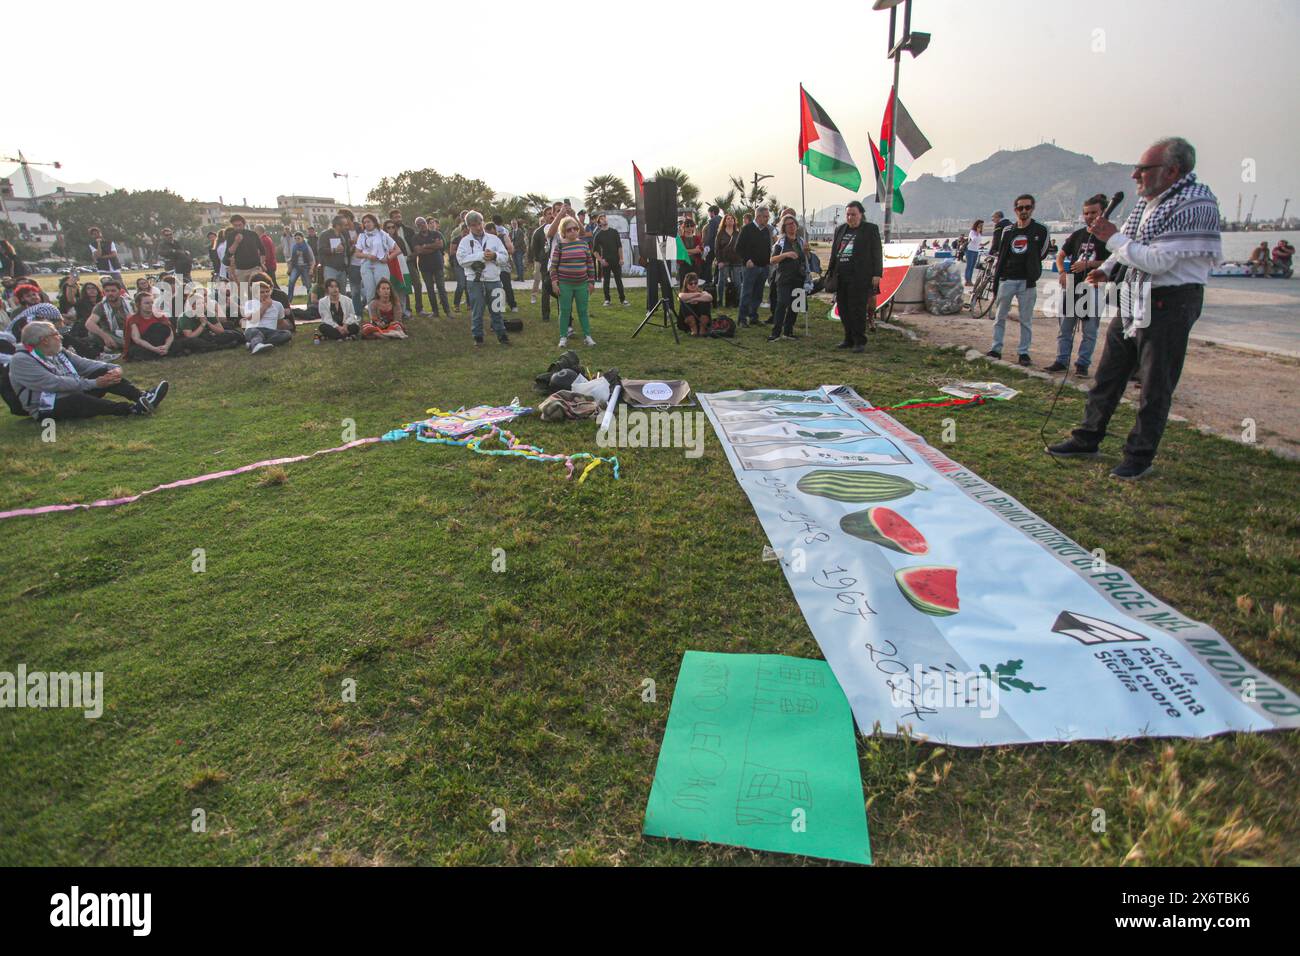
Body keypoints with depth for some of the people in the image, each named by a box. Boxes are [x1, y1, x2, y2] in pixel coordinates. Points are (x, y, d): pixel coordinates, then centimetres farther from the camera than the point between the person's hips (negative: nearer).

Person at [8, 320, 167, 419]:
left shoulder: (58, 352, 12)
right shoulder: (21, 360, -13)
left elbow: (85, 364, 8)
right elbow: (54, 383, -24)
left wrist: (113, 368, -12)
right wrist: (94, 383, -27)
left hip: (74, 394, 8)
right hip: (48, 410, -8)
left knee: (104, 373, -8)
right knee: (77, 399, -39)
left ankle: (142, 397, -25)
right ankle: (135, 409, -50)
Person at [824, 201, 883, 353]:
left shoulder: (870, 229, 3)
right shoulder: (840, 230, 17)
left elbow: (877, 253, 0)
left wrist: (877, 274, -7)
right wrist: (830, 272, 15)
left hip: (860, 277, -5)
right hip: (841, 278, 6)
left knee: (858, 309, -8)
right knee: (843, 309, 6)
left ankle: (860, 341, -2)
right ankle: (849, 339, 15)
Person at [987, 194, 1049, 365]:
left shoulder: (1040, 230, 1)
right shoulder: (1008, 231, 9)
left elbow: (1040, 254, 3)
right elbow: (1001, 257, 11)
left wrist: (1033, 276, -4)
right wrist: (995, 282, 7)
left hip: (1027, 281, -2)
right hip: (1006, 280, 3)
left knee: (1026, 320, 3)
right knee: (1000, 317, 5)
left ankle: (1024, 352, 8)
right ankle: (996, 349, 12)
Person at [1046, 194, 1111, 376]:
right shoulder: (1077, 234, 13)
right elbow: (1060, 255, 17)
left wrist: (1089, 264, -19)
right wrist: (1061, 272, -1)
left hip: (1093, 288, -4)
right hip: (1071, 286, 4)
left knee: (1090, 331, 1)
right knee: (1065, 327, 6)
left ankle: (1083, 364, 7)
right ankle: (1062, 361, 13)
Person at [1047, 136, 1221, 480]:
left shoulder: (1196, 206, -17)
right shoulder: (1148, 200, 9)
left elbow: (1158, 261, -25)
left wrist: (1112, 238, -17)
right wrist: (1107, 268, 10)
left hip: (1169, 306, -8)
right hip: (1134, 301, 8)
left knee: (1155, 386, 0)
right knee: (1108, 375, 12)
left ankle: (1140, 455, 11)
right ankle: (1087, 440, 23)